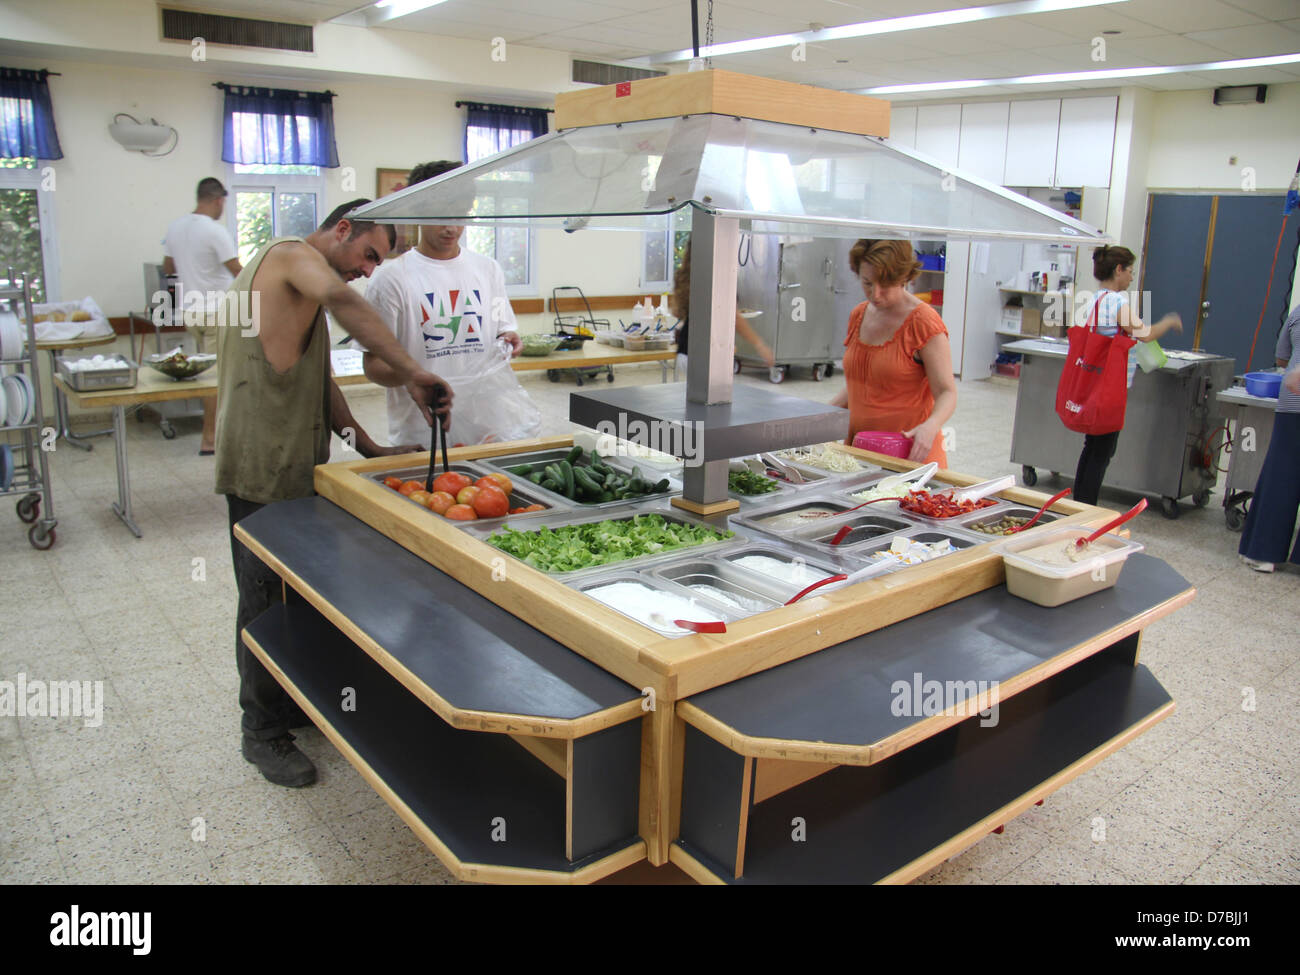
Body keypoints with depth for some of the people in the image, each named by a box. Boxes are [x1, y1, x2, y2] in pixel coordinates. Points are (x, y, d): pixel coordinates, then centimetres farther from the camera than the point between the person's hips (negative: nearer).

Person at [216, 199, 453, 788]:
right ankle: (263, 733, 15)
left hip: (294, 465, 10)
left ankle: (293, 698, 36)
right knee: (267, 600, 1)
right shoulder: (292, 254, -9)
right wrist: (409, 373, -36)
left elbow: (318, 379, 21)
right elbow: (342, 300, -33)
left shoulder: (293, 277, 22)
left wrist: (370, 448, 15)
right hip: (264, 469, -10)